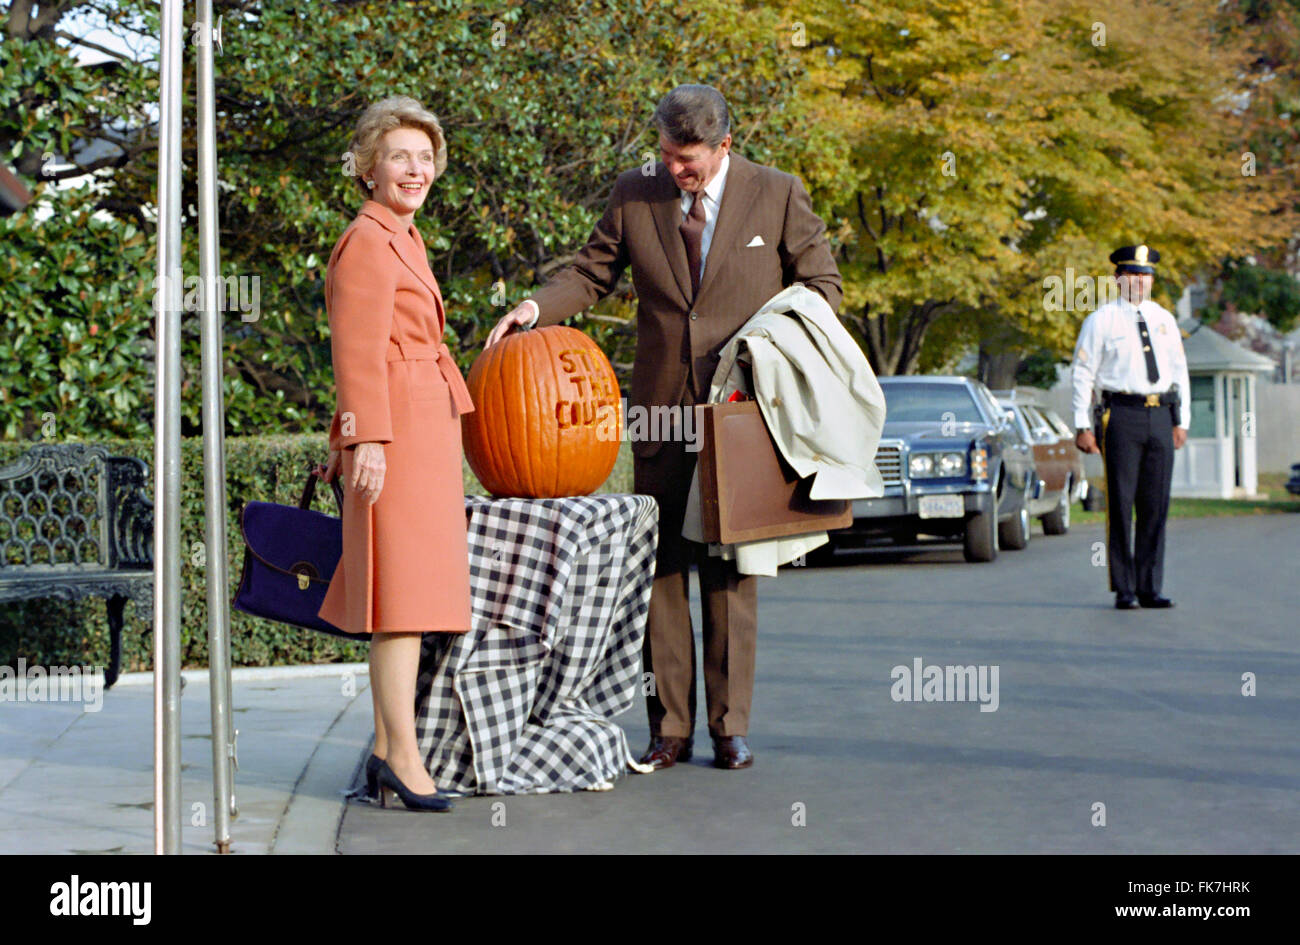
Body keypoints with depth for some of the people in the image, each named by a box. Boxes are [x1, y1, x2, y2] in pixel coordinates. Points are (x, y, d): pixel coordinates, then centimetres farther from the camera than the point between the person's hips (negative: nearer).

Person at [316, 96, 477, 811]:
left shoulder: (403, 239, 21)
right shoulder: (367, 242, -9)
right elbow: (357, 351, -16)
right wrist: (367, 439, -22)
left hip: (423, 432, 10)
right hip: (396, 431, -10)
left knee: (406, 590, 10)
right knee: (404, 587, -11)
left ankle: (386, 755, 15)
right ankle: (402, 755, -10)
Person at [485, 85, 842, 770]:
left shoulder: (777, 196, 1)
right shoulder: (634, 194, 6)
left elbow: (822, 284, 7)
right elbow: (591, 274, 12)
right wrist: (538, 306, -7)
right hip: (661, 409, 2)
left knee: (730, 571, 2)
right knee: (661, 566, 3)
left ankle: (730, 726, 10)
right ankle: (669, 728, 10)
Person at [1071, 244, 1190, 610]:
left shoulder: (1164, 320, 15)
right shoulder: (1101, 320, 2)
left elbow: (1179, 371, 19)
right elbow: (1083, 374, 0)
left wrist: (1181, 421, 12)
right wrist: (1083, 425, -6)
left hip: (1160, 416, 4)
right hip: (1122, 415, -4)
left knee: (1156, 507, 4)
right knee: (1120, 506, -4)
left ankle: (1150, 589, 10)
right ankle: (1124, 590, 2)